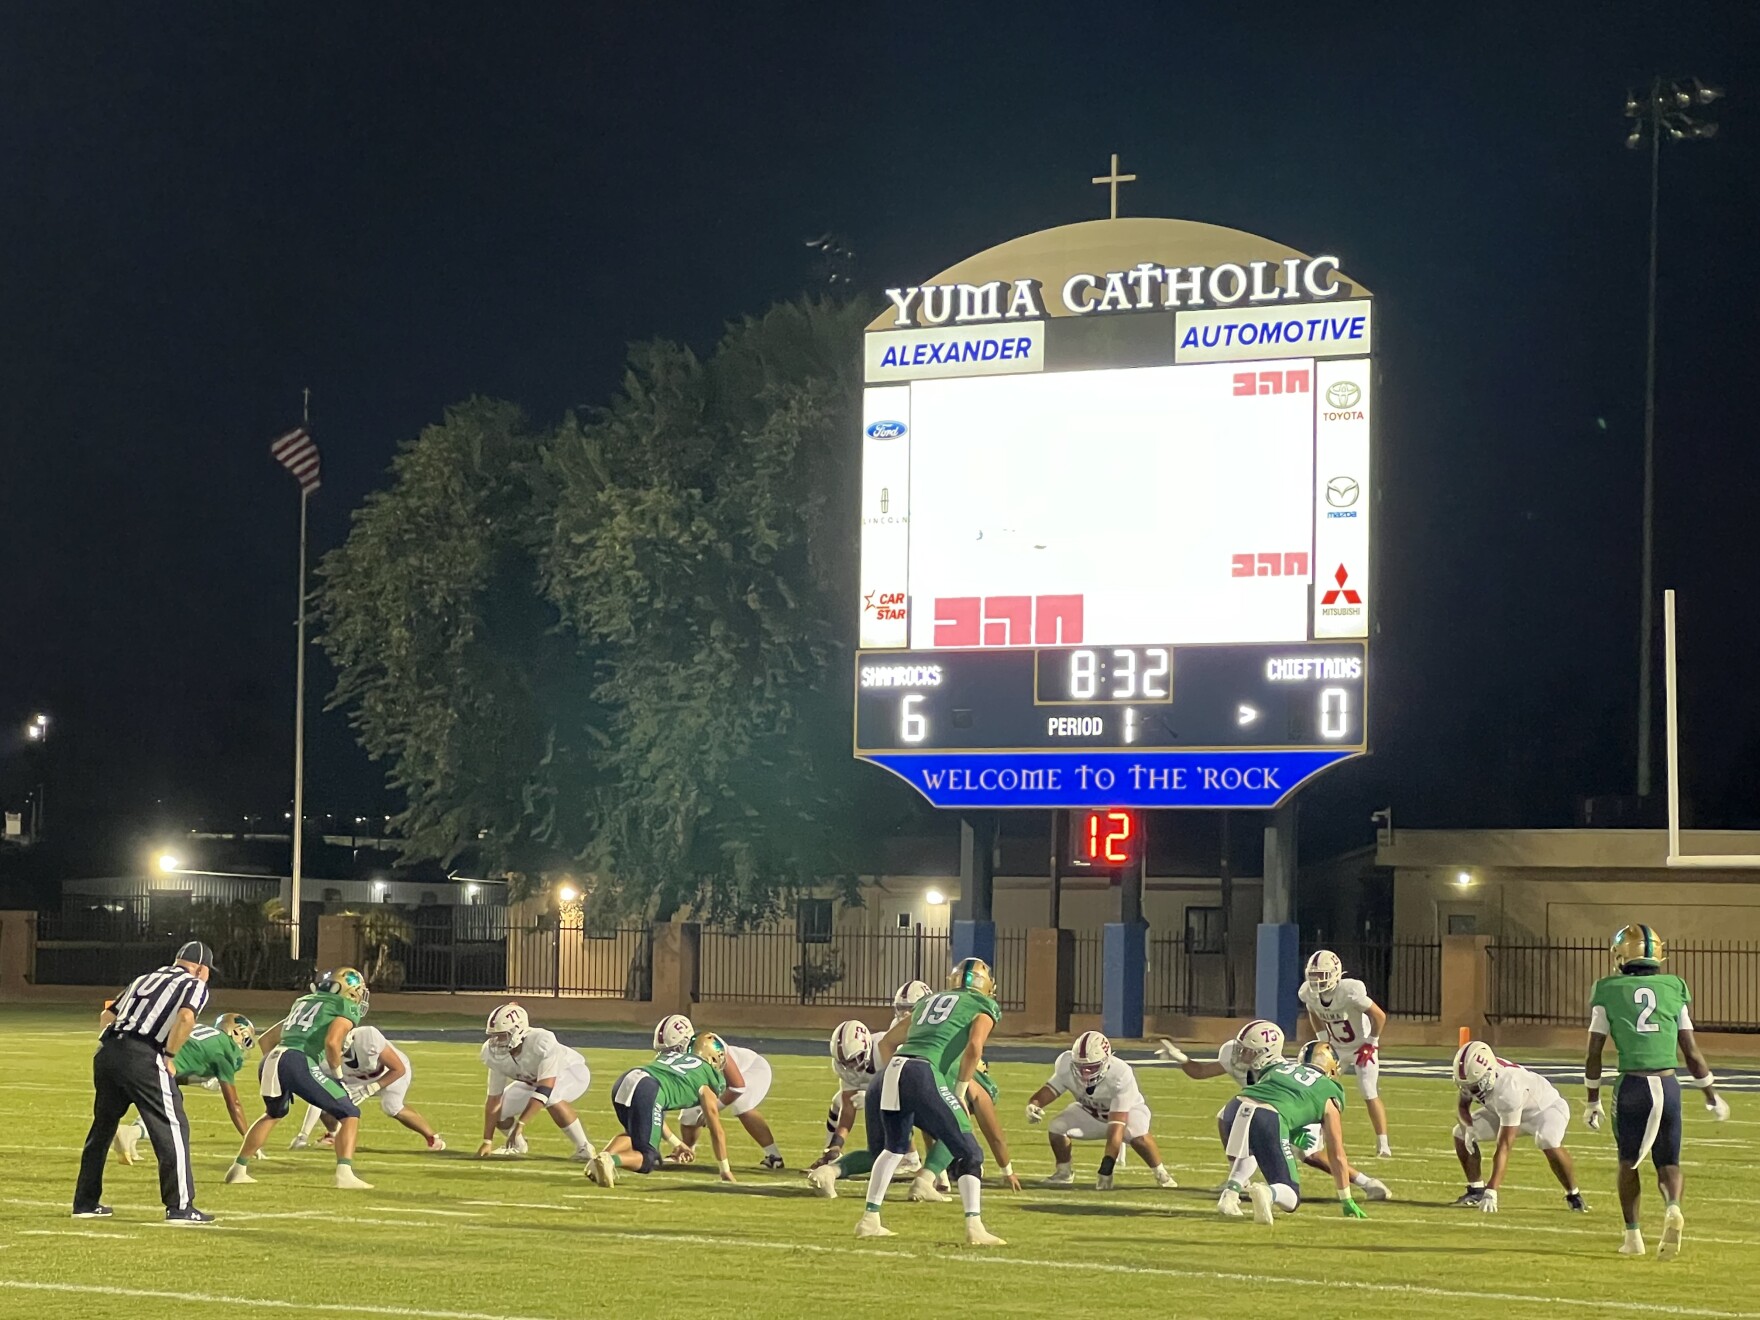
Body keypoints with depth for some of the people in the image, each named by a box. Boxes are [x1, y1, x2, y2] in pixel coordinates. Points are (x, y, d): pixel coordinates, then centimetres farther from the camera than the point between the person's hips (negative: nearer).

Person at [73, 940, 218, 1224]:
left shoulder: (144, 978, 29)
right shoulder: (195, 985, 8)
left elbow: (110, 1014, 27)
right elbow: (186, 1018, -12)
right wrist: (169, 1057, -4)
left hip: (107, 1051, 7)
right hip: (142, 1058, -7)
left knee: (102, 1127, 20)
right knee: (171, 1128, 0)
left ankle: (86, 1203, 27)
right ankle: (180, 1207, -4)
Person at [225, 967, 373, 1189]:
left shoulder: (304, 1002, 32)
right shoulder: (347, 1009, 9)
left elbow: (267, 1038, 33)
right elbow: (332, 1042, -10)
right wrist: (337, 1073, 5)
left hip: (271, 1061, 7)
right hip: (300, 1064, -7)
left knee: (273, 1114, 35)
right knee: (350, 1114, 4)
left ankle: (238, 1170, 38)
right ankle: (345, 1174, -12)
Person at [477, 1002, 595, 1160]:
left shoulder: (542, 1042, -42)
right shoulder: (494, 1054, -23)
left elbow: (544, 1089, -45)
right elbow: (494, 1099, -17)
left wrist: (520, 1124, -47)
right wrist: (487, 1141, -17)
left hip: (571, 1072, -6)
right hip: (533, 1080, 6)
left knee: (552, 1099, -38)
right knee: (500, 1110, -5)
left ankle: (584, 1148, -20)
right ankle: (517, 1145, 29)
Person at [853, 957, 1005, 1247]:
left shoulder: (929, 1001, 33)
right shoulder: (983, 1006, 15)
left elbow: (887, 1041, 35)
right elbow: (974, 1047, -4)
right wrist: (960, 1092, 4)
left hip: (892, 1070, 6)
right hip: (925, 1074, -6)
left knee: (895, 1147, 28)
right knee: (968, 1154, 3)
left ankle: (869, 1220, 29)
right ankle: (974, 1227, -9)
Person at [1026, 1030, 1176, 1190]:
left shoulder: (1121, 1076, -41)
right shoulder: (1066, 1065, -29)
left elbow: (1115, 1130, -42)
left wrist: (1105, 1170, -45)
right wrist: (1034, 1104, -38)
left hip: (1128, 1109, -4)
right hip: (1089, 1111, 4)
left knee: (1138, 1136, -35)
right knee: (1056, 1128, -20)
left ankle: (1161, 1174, -7)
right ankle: (1063, 1174, 7)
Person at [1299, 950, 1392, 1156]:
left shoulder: (1349, 991, -33)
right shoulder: (1308, 993, -15)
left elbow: (1379, 1015, -24)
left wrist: (1371, 1043, -18)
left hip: (1361, 1047, -6)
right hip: (1336, 1049, 6)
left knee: (1370, 1096, -11)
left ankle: (1383, 1144, -4)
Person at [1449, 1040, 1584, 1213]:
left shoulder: (1508, 1089, -44)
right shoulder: (1473, 1073, -23)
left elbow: (1504, 1147, -42)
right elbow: (1462, 1107, -1)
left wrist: (1491, 1191, -44)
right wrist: (1468, 1127, -24)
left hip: (1544, 1107, -7)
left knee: (1549, 1143, -38)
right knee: (1461, 1134, -5)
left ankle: (1573, 1196, -15)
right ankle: (1476, 1191, 10)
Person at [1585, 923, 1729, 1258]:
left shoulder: (1608, 992, 1)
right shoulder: (1674, 989, 5)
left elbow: (1594, 1053, 4)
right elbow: (1692, 1053, 8)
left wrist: (1593, 1100, 15)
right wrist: (1712, 1096, 19)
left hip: (1631, 1085, -1)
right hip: (1668, 1085, 1)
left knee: (1629, 1162, 17)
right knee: (1668, 1162, 12)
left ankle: (1633, 1235, 16)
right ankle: (1673, 1208, -18)